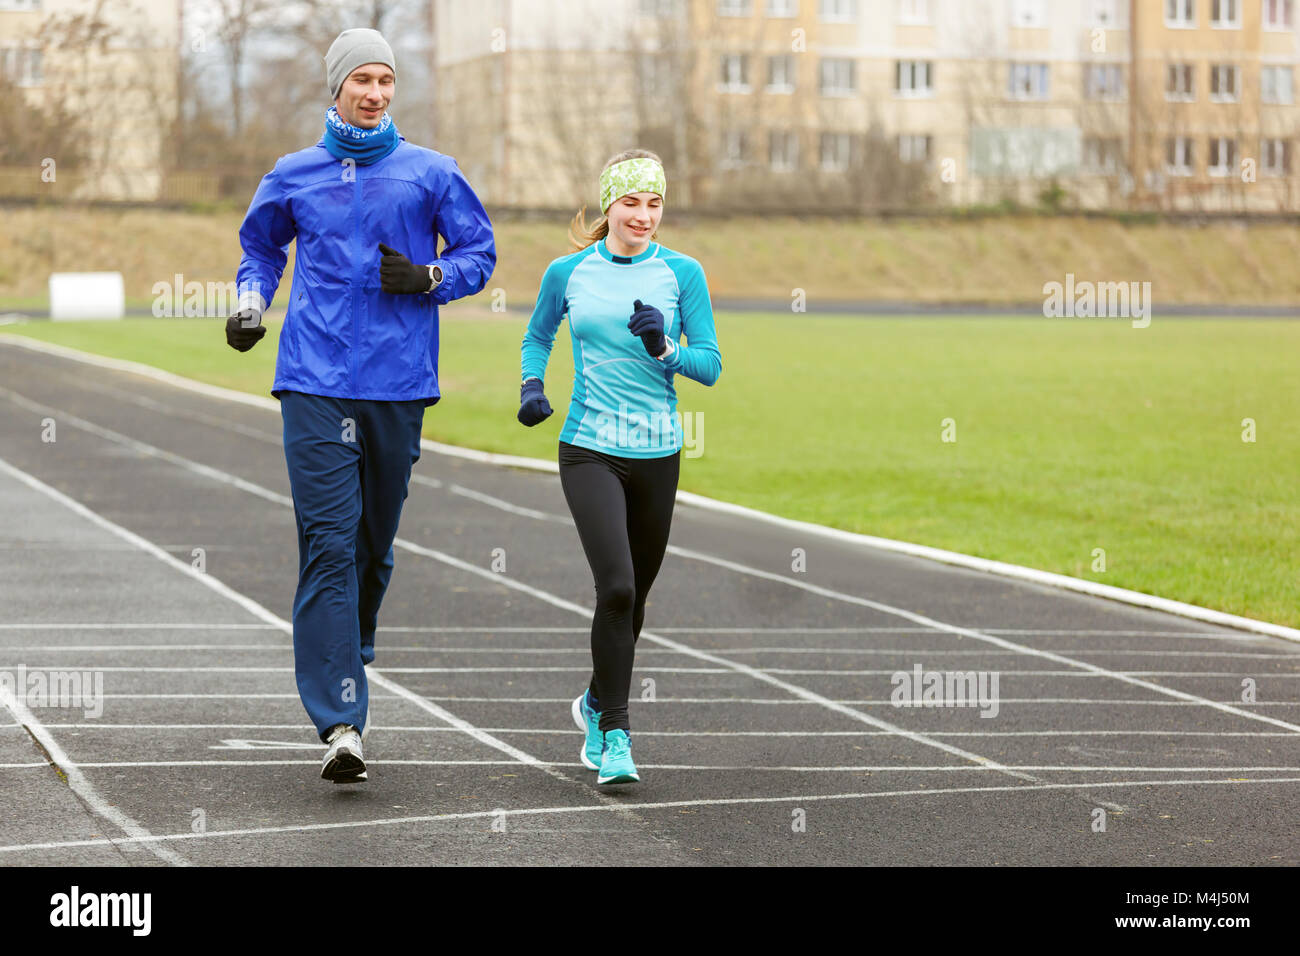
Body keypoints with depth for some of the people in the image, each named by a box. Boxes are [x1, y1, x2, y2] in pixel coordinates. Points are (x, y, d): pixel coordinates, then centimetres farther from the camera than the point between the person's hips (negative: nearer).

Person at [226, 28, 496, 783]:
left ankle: (351, 658, 38)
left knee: (376, 543, 11)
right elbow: (262, 245, 25)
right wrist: (251, 302, 7)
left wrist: (428, 278, -8)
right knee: (329, 544, -10)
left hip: (400, 382, 1)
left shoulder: (432, 174, 6)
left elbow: (480, 253, 11)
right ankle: (342, 722, -15)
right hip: (315, 382, -1)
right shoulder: (294, 177, 9)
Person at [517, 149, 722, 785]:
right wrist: (531, 384, -1)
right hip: (590, 451, -2)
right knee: (616, 587, -18)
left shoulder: (682, 273, 1)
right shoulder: (568, 273, 1)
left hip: (657, 455, 2)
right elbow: (537, 337, 18)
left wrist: (664, 349, -19)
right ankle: (614, 734, -9)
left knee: (634, 596, 13)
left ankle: (597, 703, 39)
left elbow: (710, 365, 0)